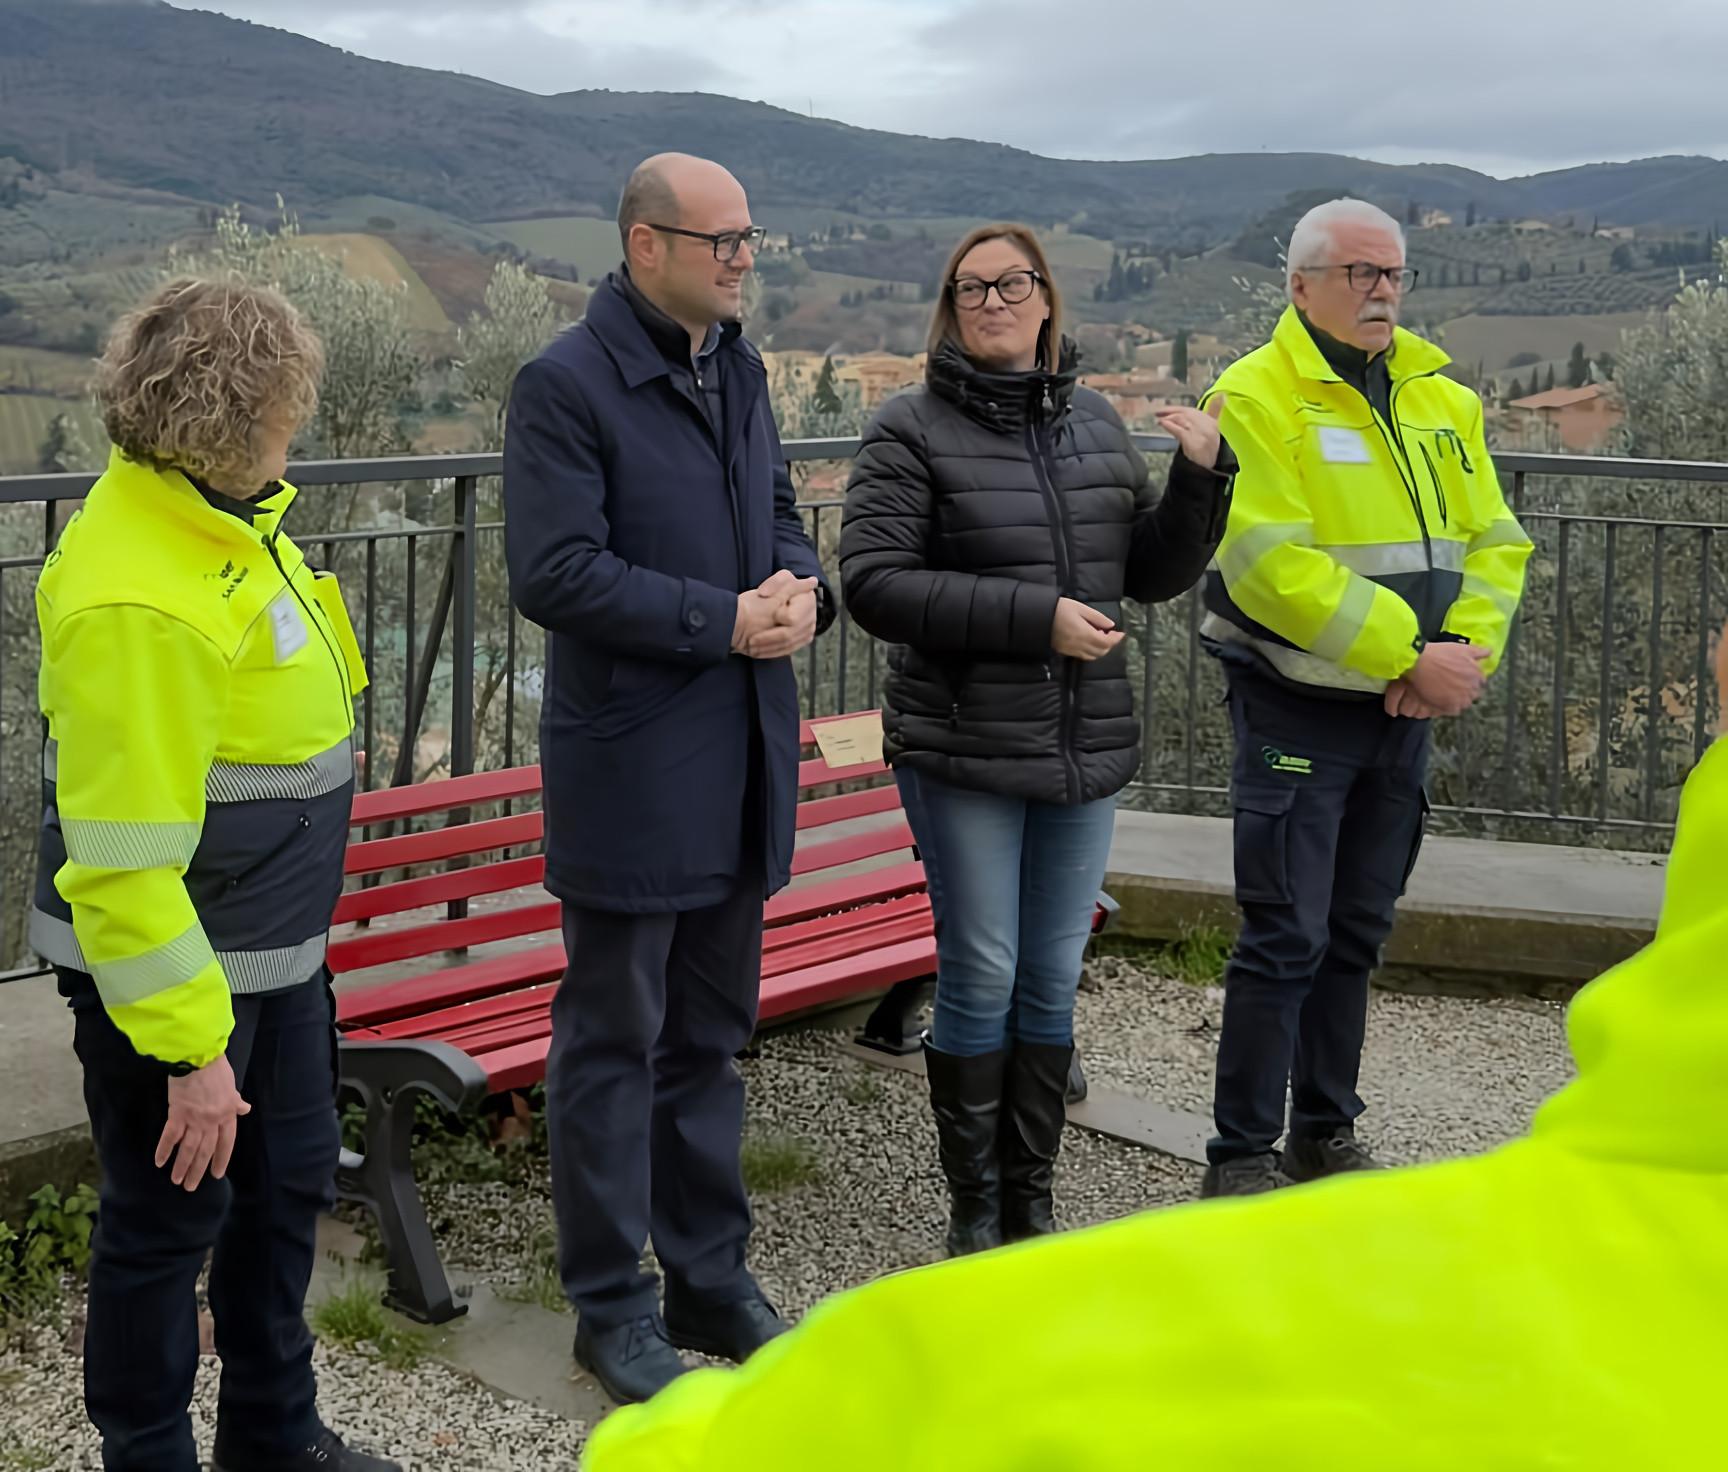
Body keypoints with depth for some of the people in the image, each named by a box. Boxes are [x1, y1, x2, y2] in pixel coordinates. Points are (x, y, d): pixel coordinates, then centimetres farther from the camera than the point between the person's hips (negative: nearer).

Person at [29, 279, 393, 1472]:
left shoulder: (227, 516, 2)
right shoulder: (136, 597, -28)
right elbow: (120, 857, -27)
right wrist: (190, 1048, -24)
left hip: (272, 948, 10)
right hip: (165, 969, -10)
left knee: (291, 1182, 21)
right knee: (171, 1218, 8)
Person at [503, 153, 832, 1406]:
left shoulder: (739, 370, 12)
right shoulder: (567, 384, -12)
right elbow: (555, 572, -19)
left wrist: (804, 587, -2)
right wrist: (724, 620, -20)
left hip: (743, 763, 8)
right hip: (628, 772, -7)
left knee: (710, 1035, 17)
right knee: (615, 1043, 4)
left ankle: (710, 1278, 30)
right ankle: (613, 1304, 18)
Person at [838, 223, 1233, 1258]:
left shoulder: (1096, 422, 11)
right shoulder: (914, 430, -5)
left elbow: (1155, 575, 14)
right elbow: (875, 582, -15)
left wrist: (1203, 478, -4)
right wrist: (1033, 617, -20)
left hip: (1088, 748, 5)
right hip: (964, 752, -5)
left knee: (1054, 980, 12)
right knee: (982, 977, 2)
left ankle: (1032, 1201, 26)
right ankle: (974, 1211, 19)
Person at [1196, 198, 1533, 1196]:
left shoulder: (1443, 400, 11)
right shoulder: (1257, 398, -10)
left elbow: (1496, 541, 8)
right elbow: (1273, 563, -21)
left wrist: (1467, 648, -11)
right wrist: (1410, 654, -21)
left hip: (1406, 713, 6)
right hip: (1298, 710, -6)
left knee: (1358, 932, 15)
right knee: (1286, 939, -4)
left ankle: (1327, 1134, 28)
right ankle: (1242, 1156, 8)